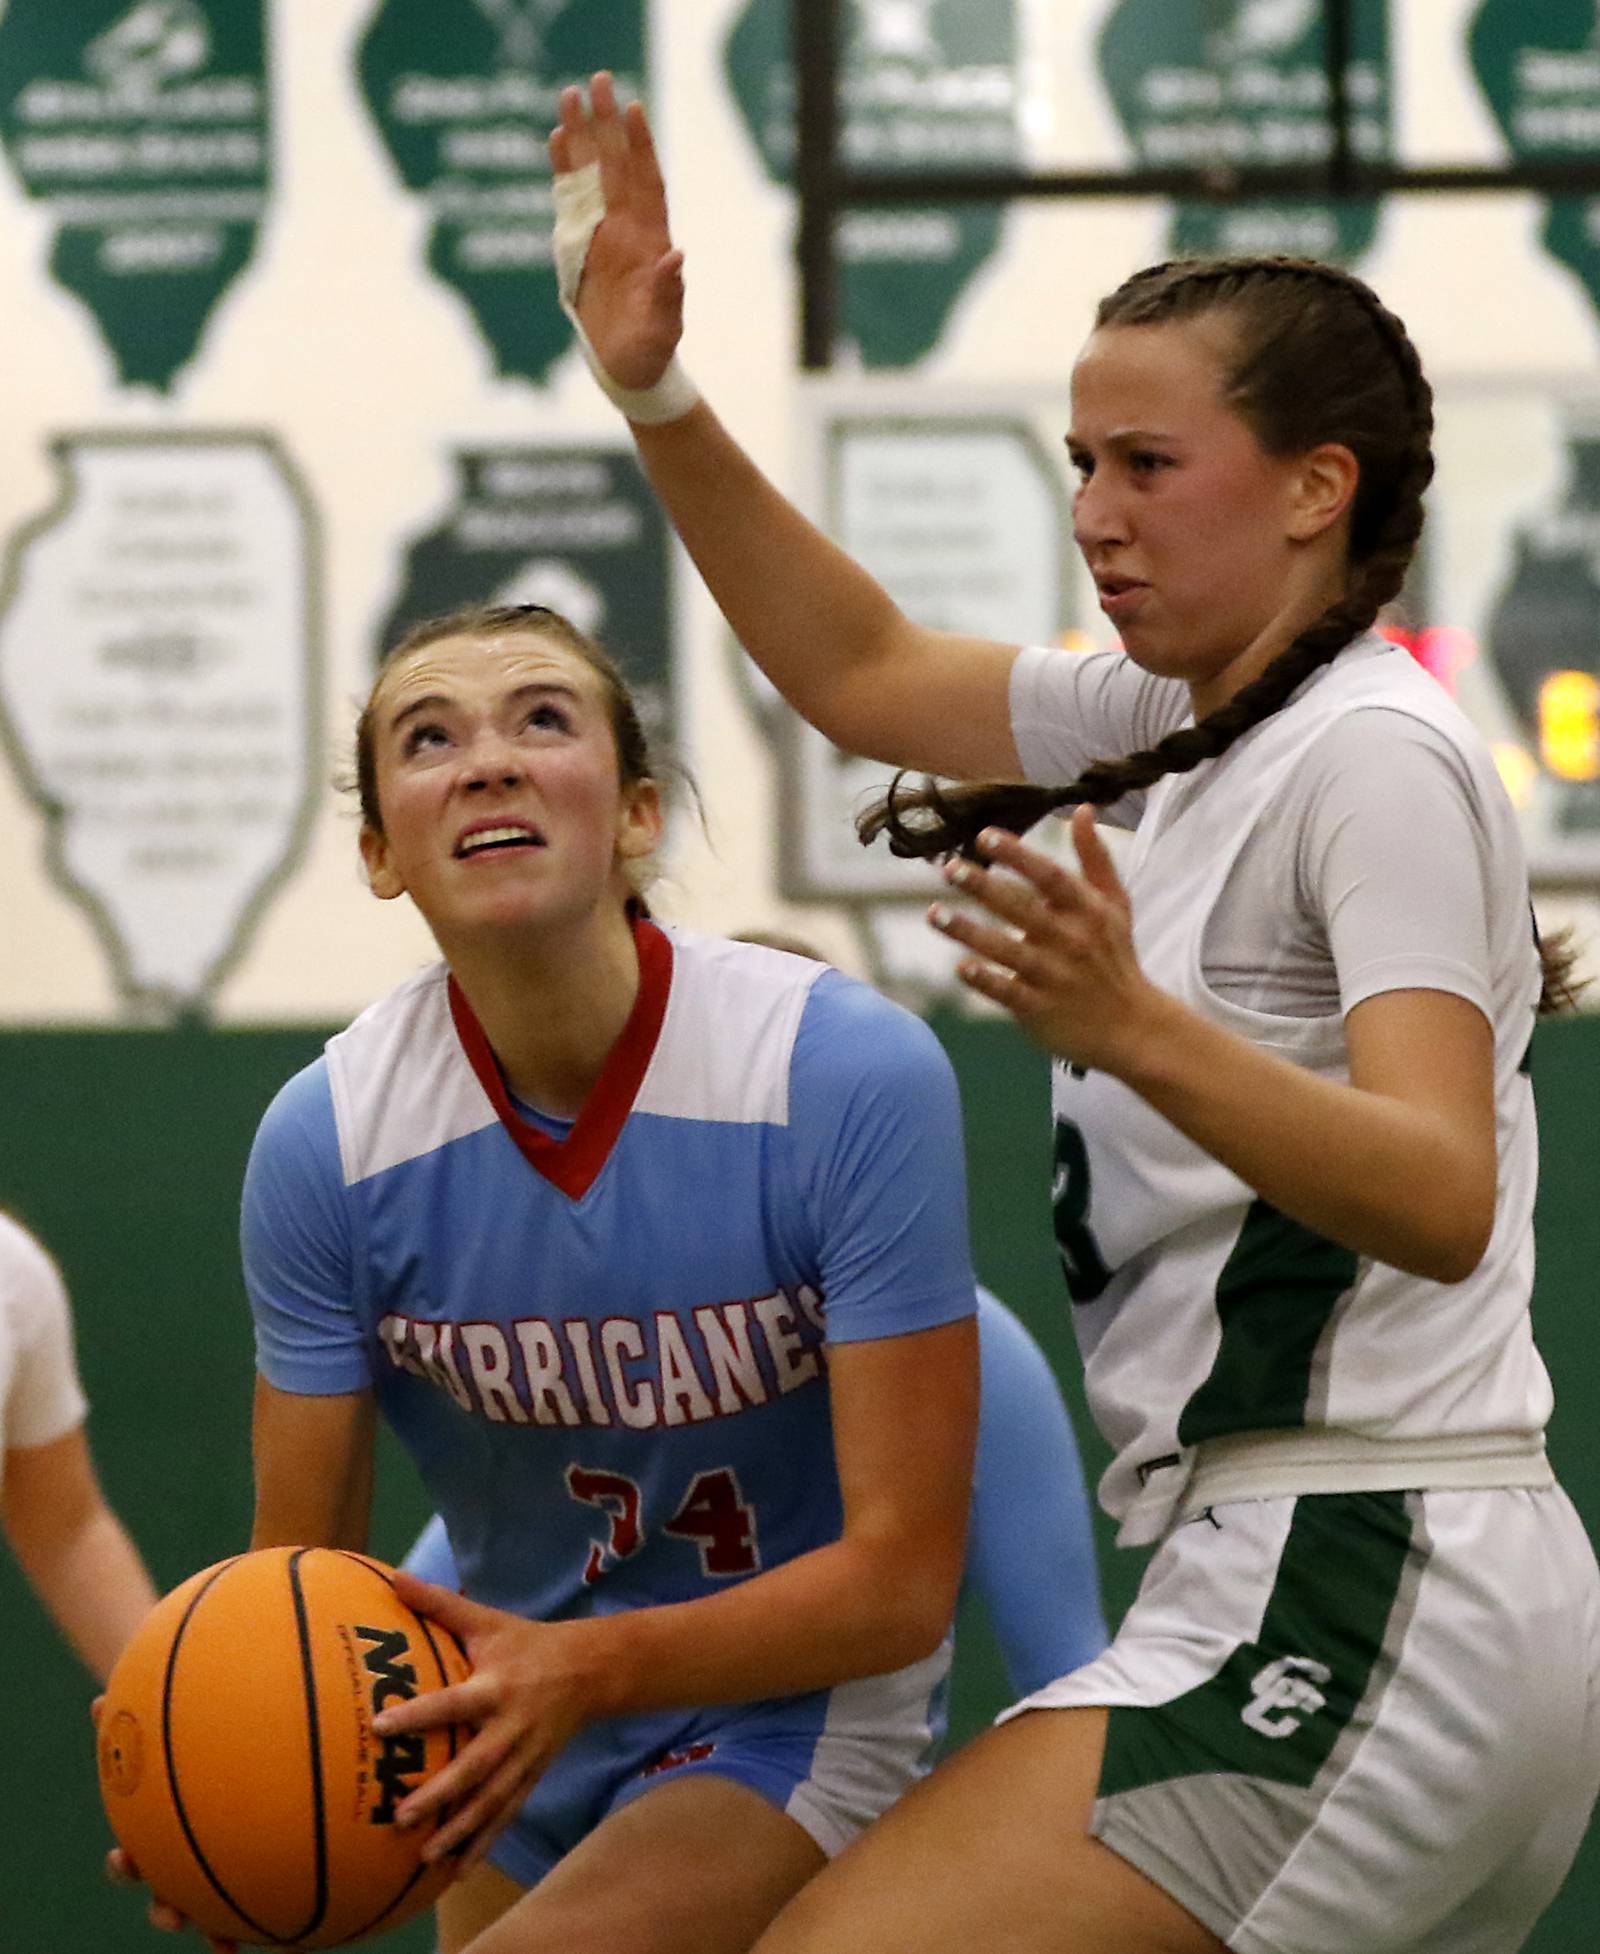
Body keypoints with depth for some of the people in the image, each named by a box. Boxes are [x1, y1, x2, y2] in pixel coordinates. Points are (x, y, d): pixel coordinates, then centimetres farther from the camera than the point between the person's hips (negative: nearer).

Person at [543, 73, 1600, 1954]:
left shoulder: (1378, 757, -12)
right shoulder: (1186, 720, 14)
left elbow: (1442, 1198, -25)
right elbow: (864, 672, 26)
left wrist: (1132, 1028, -39)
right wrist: (655, 398, 17)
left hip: (1354, 1606, -10)